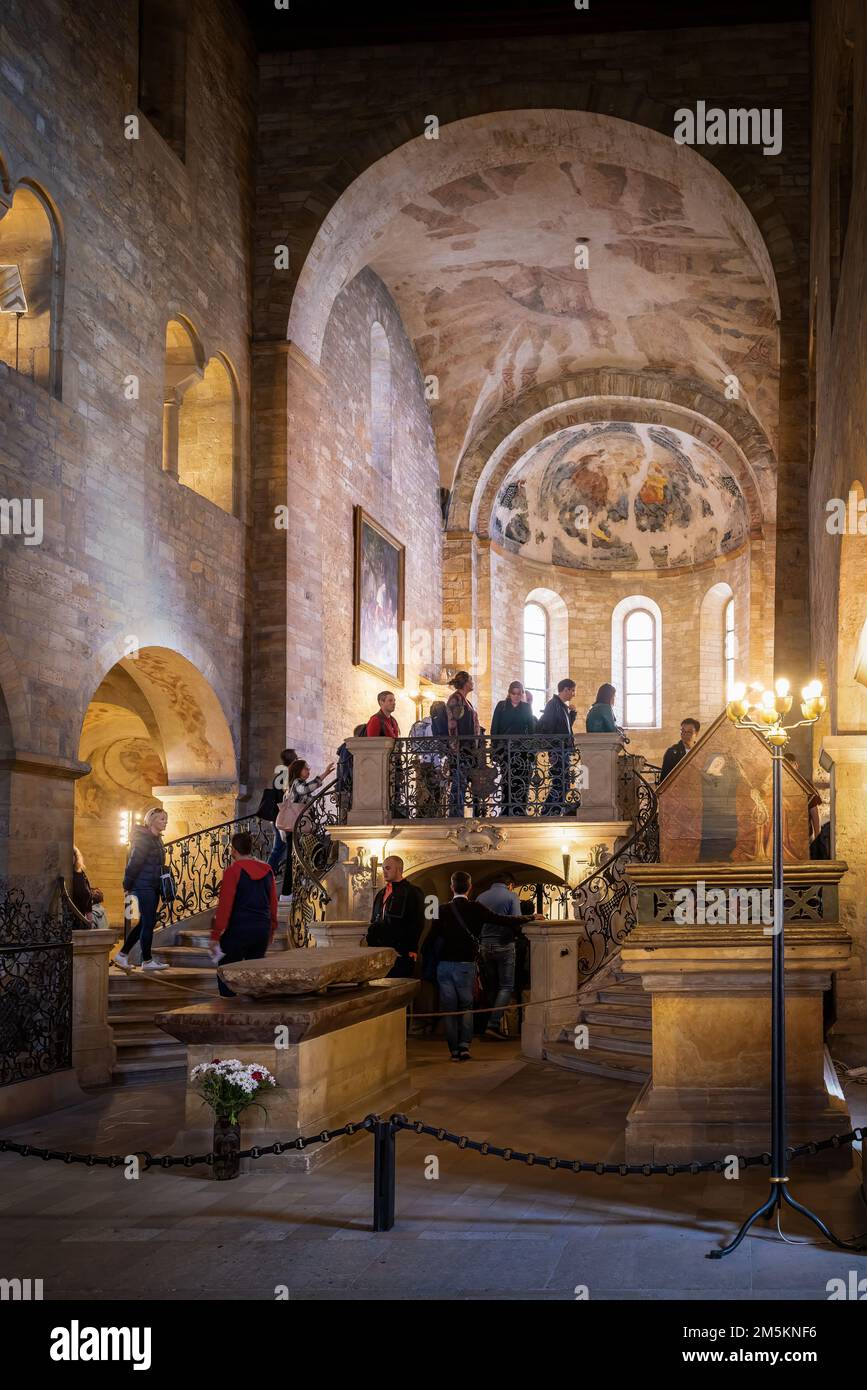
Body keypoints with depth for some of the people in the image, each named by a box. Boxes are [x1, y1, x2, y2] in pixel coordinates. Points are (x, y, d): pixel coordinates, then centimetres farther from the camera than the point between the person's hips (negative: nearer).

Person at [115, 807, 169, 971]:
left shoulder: (156, 839, 15)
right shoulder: (143, 838, -14)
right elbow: (134, 863, -17)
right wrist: (128, 887, -16)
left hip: (153, 886, 9)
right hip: (144, 886, -9)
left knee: (145, 922, 11)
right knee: (148, 922, -4)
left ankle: (122, 955, 18)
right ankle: (147, 961, 4)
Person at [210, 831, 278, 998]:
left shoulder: (234, 870, -11)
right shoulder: (267, 870, 7)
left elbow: (224, 905, -14)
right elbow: (273, 903, 14)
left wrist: (215, 935, -10)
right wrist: (272, 930, 25)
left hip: (238, 930, -6)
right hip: (262, 930, 6)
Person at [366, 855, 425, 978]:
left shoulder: (412, 892, -3)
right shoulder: (381, 894, 21)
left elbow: (417, 924, -9)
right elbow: (373, 922, 26)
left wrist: (412, 949, -16)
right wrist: (371, 943, 14)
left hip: (402, 953, -7)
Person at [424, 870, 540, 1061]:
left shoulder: (443, 911, -1)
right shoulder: (476, 909, -6)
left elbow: (430, 941, -2)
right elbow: (501, 920, -7)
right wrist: (530, 918, 3)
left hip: (444, 965, 1)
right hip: (466, 964, -1)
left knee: (449, 1008, 8)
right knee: (466, 1005, 13)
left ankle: (454, 1050, 7)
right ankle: (464, 1045, -3)